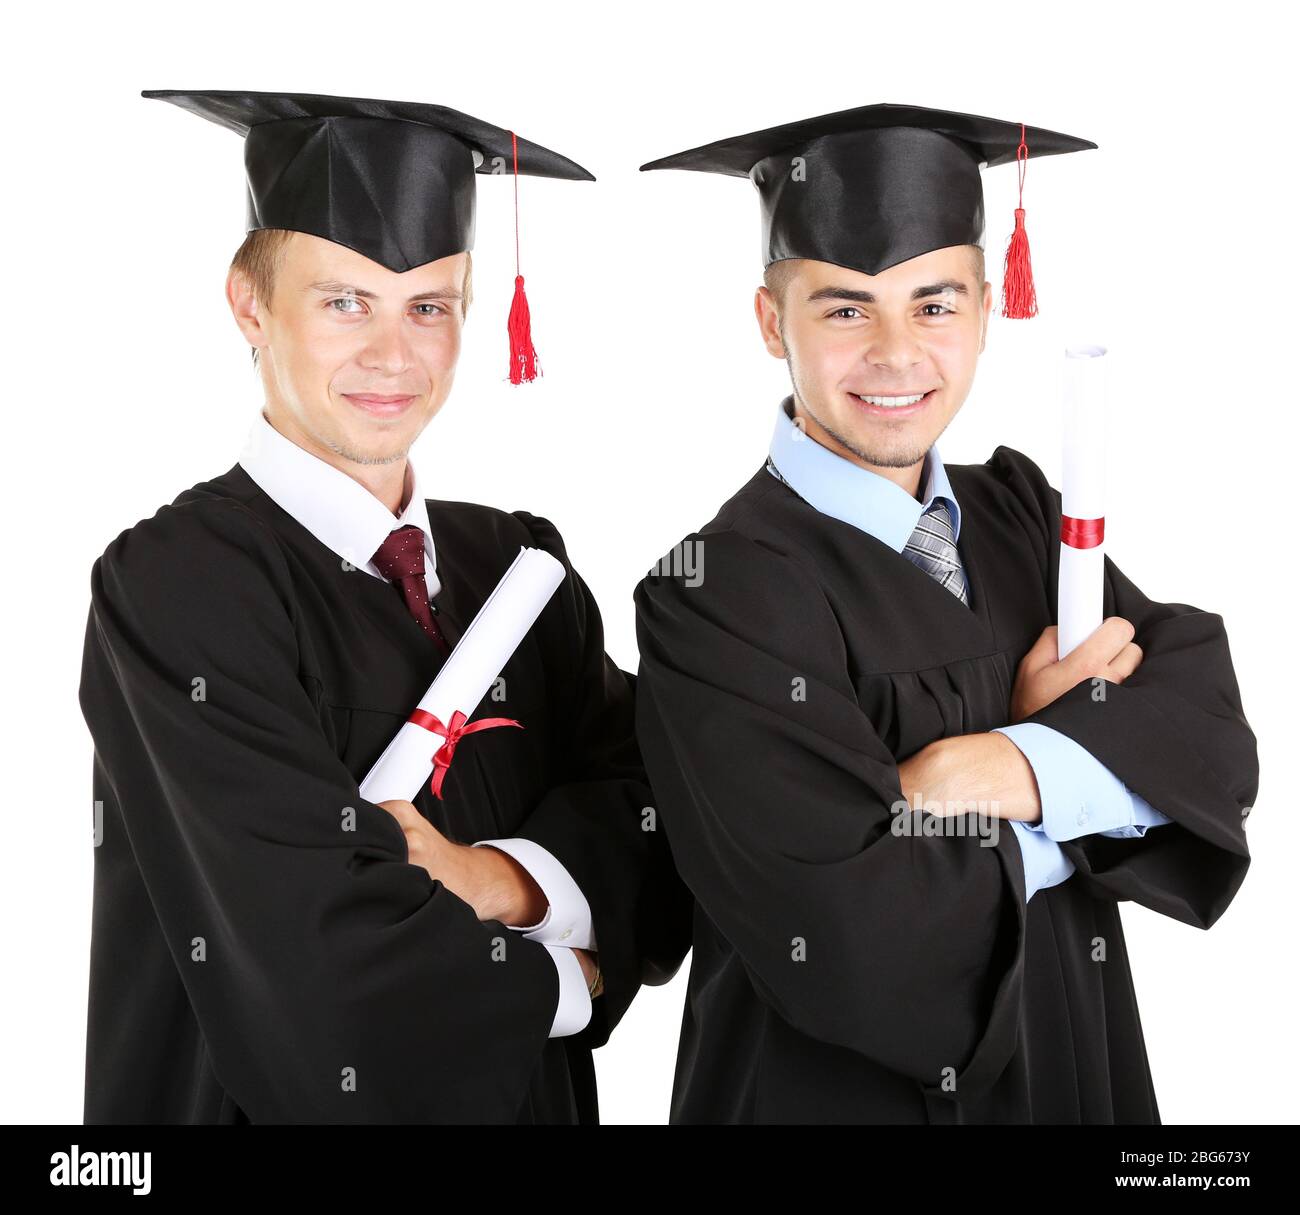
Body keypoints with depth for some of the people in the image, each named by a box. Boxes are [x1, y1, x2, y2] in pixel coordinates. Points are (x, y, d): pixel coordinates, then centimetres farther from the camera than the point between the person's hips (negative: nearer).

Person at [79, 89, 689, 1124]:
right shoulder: (175, 583, -18)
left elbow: (645, 811, -5)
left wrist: (503, 880, -22)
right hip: (290, 1096, -5)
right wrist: (563, 978, -12)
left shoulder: (519, 562, 0)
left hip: (534, 1091, 5)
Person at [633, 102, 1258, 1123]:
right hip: (836, 1087, -5)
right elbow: (845, 942, -28)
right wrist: (1092, 740, -16)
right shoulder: (716, 598, -20)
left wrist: (1014, 772, -27)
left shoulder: (1021, 510, -1)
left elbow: (1216, 742, -10)